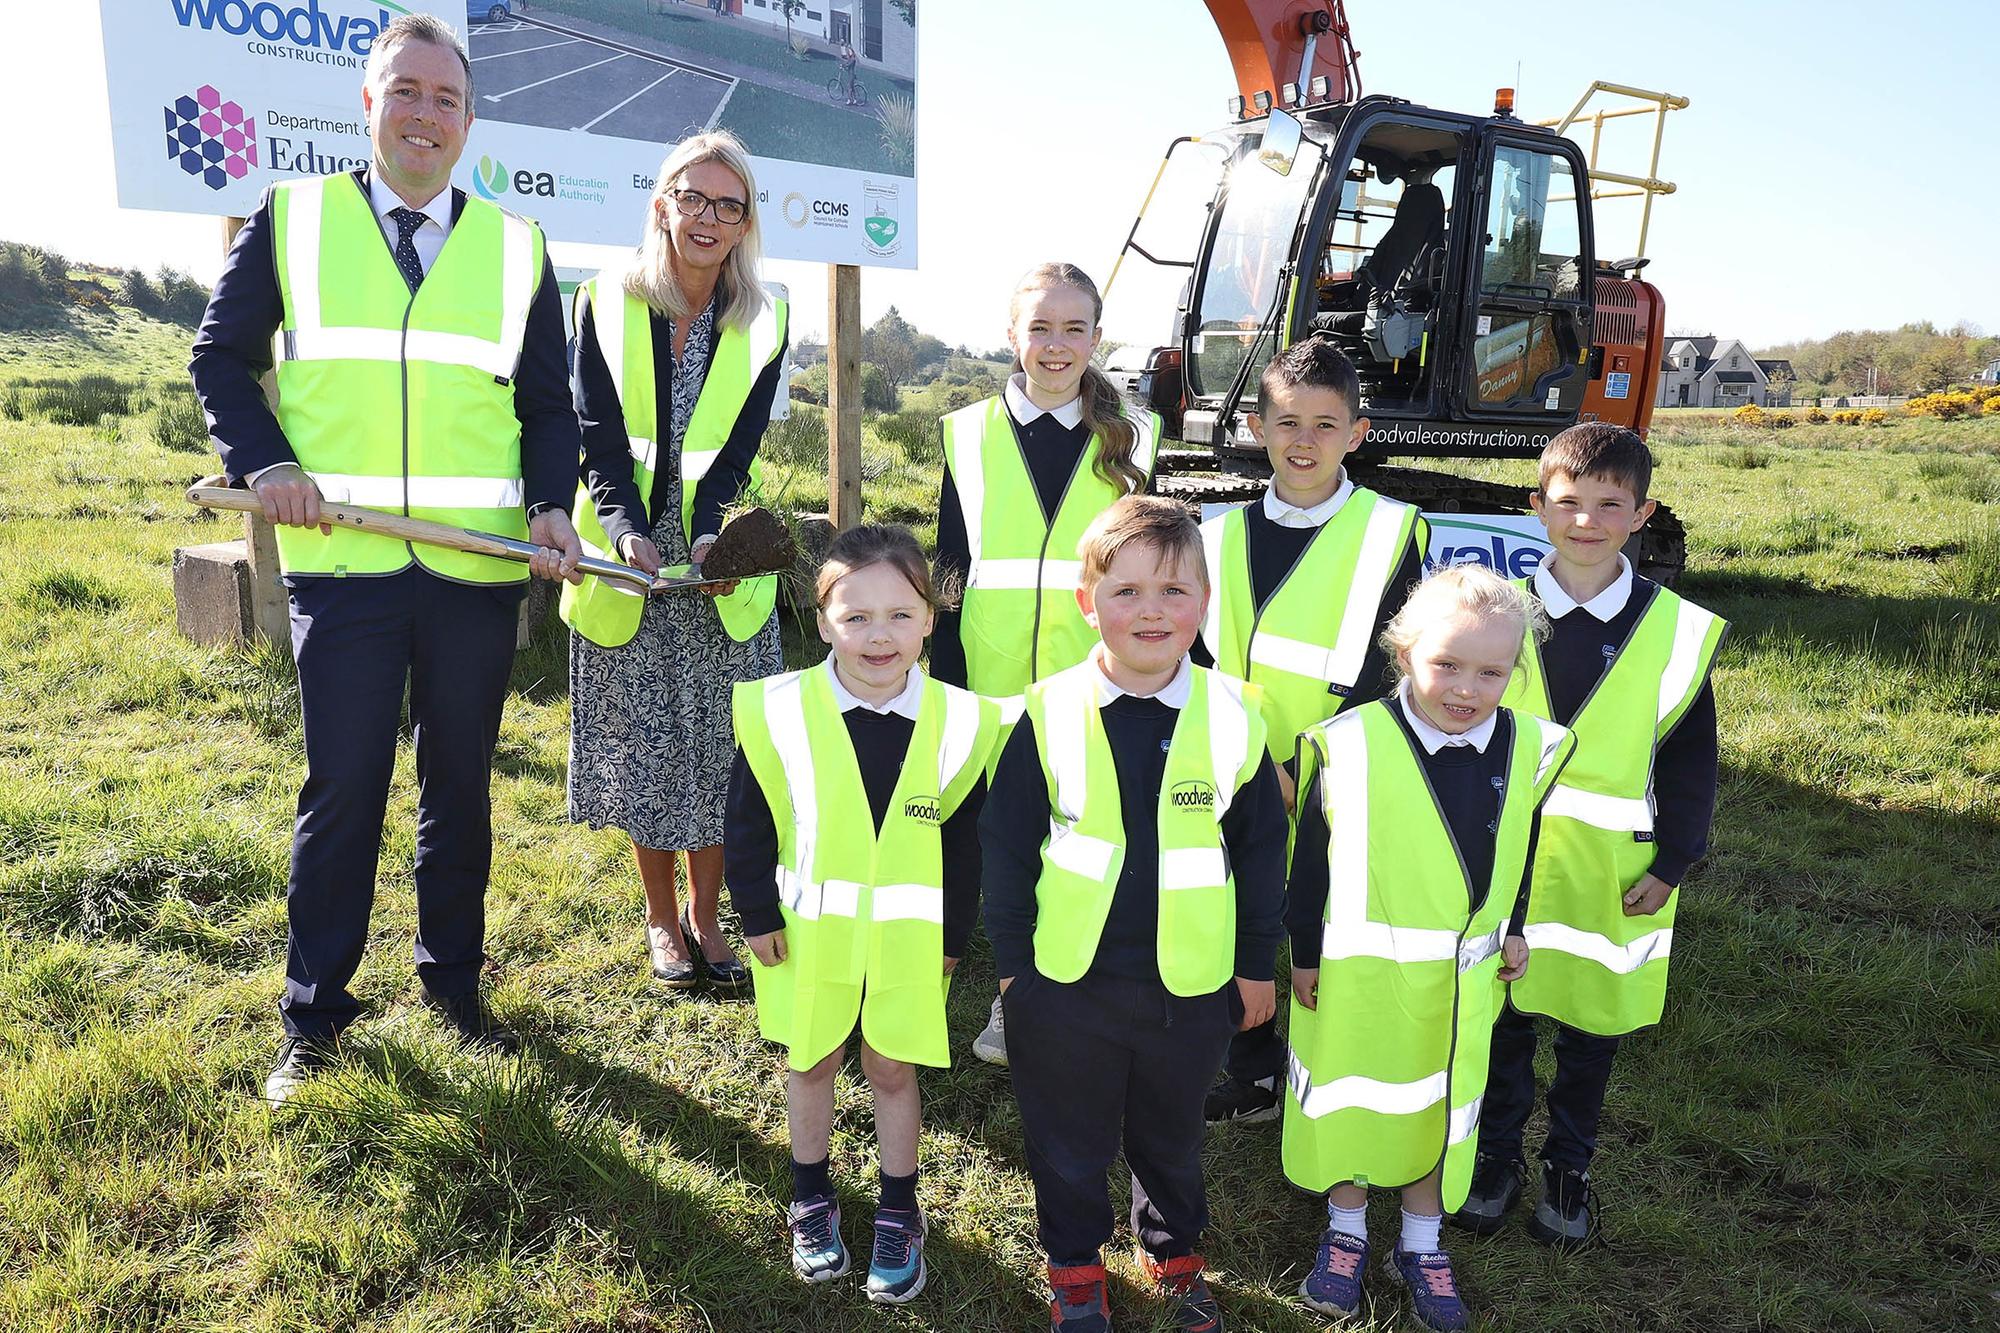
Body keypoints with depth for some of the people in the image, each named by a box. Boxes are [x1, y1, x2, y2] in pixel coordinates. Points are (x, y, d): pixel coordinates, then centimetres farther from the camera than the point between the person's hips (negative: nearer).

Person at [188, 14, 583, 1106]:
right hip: (342, 560, -1)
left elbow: (547, 404, 12)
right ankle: (311, 1017, 20)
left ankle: (454, 979, 29)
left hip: (478, 567, 2)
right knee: (342, 789, 3)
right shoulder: (290, 219, 8)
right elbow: (220, 359, 10)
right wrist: (265, 462, -7)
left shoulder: (516, 248, 10)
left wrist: (551, 507, -5)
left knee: (461, 785, 11)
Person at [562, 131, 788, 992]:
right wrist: (627, 531, -22)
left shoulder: (762, 326, 3)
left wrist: (711, 534, -22)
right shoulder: (606, 306, 1)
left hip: (720, 559, 1)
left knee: (721, 745, 4)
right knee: (645, 747, 6)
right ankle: (662, 921, 24)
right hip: (628, 558, 0)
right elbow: (599, 438, -6)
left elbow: (736, 450, -6)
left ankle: (705, 918, 22)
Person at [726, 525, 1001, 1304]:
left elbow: (964, 843, -3)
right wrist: (758, 916, -4)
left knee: (892, 1069, 16)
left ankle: (898, 1214, 37)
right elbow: (748, 827, -6)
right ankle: (811, 1200, 42)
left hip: (907, 942, 0)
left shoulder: (958, 722, -12)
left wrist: (952, 937, 0)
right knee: (812, 1065, 19)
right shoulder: (780, 712, -16)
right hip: (808, 936, 0)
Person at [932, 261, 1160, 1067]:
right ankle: (1013, 1001, 28)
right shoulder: (969, 434, 5)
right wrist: (948, 686, 2)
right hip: (995, 683, 1)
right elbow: (949, 570, 6)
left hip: (1094, 685, 0)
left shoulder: (1130, 439, 5)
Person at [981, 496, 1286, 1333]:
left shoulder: (1233, 719, -8)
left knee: (1172, 1138, 24)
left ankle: (1175, 1254, 50)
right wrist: (1011, 959, -2)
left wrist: (1256, 966, 6)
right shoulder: (1048, 715, -12)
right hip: (1066, 981, -1)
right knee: (1069, 1145, 18)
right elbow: (1004, 847, -4)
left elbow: (1262, 853, 2)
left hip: (1192, 984, 1)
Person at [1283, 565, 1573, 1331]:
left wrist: (1514, 931, 10)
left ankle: (1422, 1244, 41)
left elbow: (1523, 854, 10)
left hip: (1462, 979, 3)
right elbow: (1310, 857, -9)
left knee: (1442, 1108, 19)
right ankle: (1346, 1231, 39)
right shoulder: (1350, 744, -18)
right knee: (1349, 1100, 15)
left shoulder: (1529, 749, -7)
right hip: (1357, 973, -3)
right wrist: (1305, 951, -4)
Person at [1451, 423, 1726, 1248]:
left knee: (1591, 1026, 14)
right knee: (1500, 1014, 12)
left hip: (1613, 869, 0)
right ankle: (1497, 1157, 32)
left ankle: (1569, 1170, 34)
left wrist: (1672, 862, -2)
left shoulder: (1678, 630, -5)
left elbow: (1690, 756, 1)